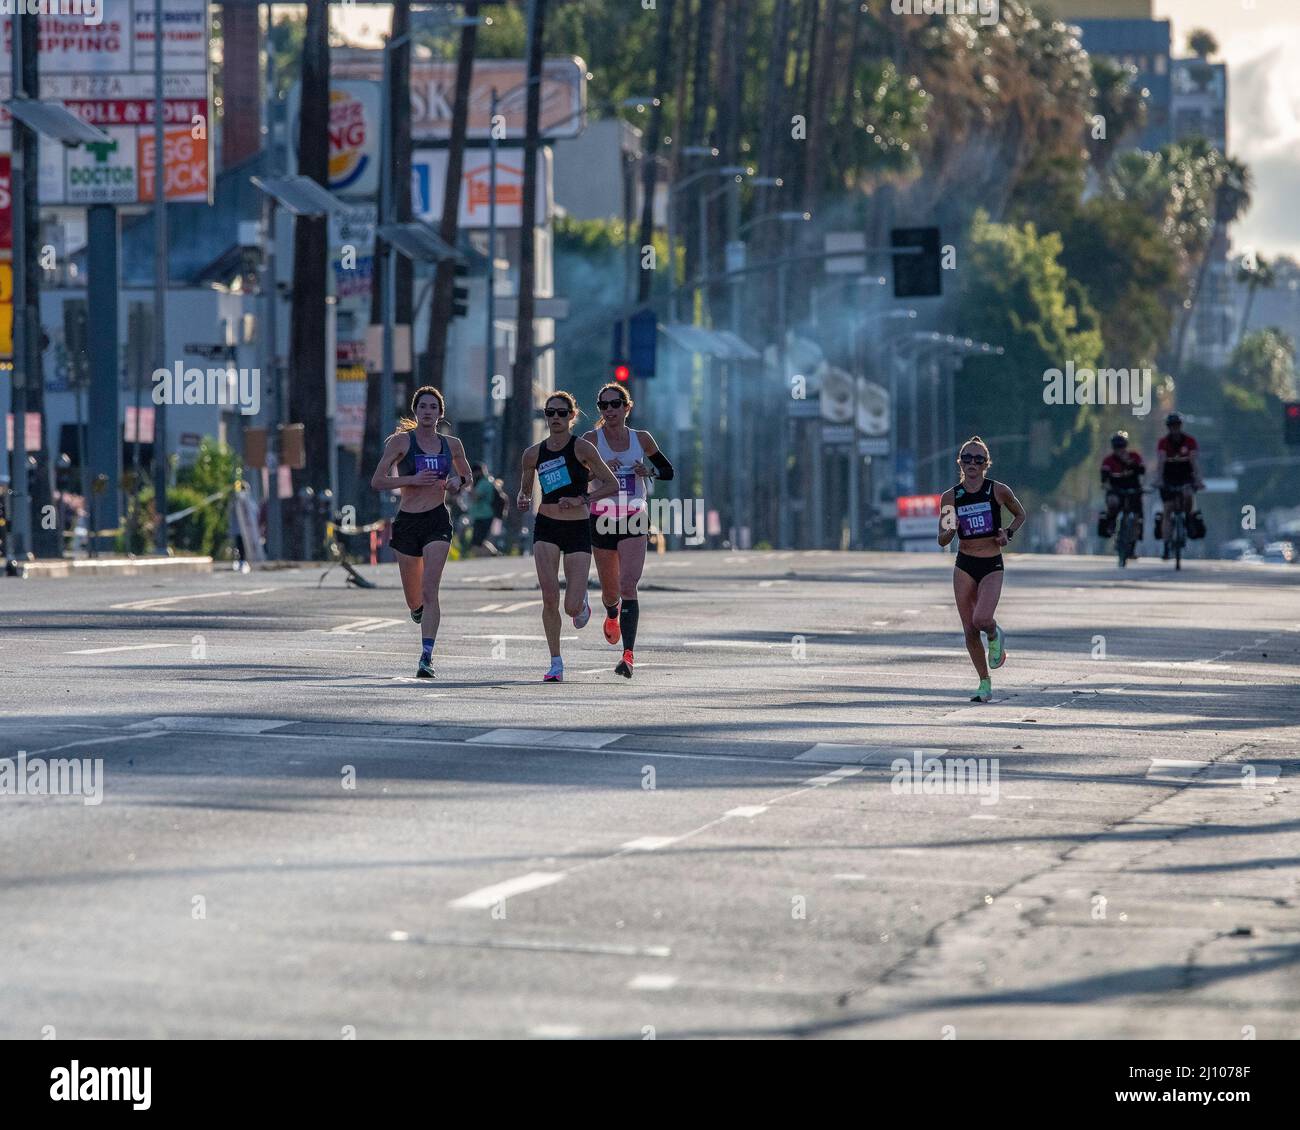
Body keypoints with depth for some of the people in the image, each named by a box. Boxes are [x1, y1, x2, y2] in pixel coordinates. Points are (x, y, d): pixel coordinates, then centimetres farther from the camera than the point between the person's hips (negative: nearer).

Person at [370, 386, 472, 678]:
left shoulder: (451, 444, 8)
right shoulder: (401, 441, -1)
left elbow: (468, 476, 25)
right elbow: (377, 481, -4)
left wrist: (458, 481, 1)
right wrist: (413, 479, -17)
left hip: (437, 521, 0)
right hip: (408, 521, 0)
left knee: (429, 590, -17)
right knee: (414, 599, 11)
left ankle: (427, 657, -20)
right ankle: (418, 609, 50)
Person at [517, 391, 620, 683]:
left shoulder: (581, 448, -5)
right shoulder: (534, 454, 6)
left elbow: (612, 485, -6)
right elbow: (525, 491, 19)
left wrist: (581, 500, -17)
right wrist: (523, 500, -4)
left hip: (578, 529, -2)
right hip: (546, 528, 2)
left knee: (572, 607, -7)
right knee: (550, 597, -14)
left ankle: (582, 602, 32)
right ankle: (556, 664, -2)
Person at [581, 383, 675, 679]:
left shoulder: (642, 439, 4)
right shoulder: (591, 440, -1)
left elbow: (668, 471, 15)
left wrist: (649, 471, -6)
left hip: (635, 521, -1)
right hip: (602, 520, 1)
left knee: (628, 585, -17)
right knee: (610, 589, 13)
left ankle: (628, 655, -23)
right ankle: (612, 615, 52)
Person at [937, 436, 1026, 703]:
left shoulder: (998, 491, -4)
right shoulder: (950, 497, 0)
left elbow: (1020, 515, 14)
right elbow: (942, 540, 5)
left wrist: (1008, 532, -5)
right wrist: (950, 531, -17)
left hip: (992, 566, -2)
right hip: (964, 566, 2)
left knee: (982, 620, -23)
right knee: (969, 629, 1)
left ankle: (995, 636, 14)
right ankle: (985, 683, 17)